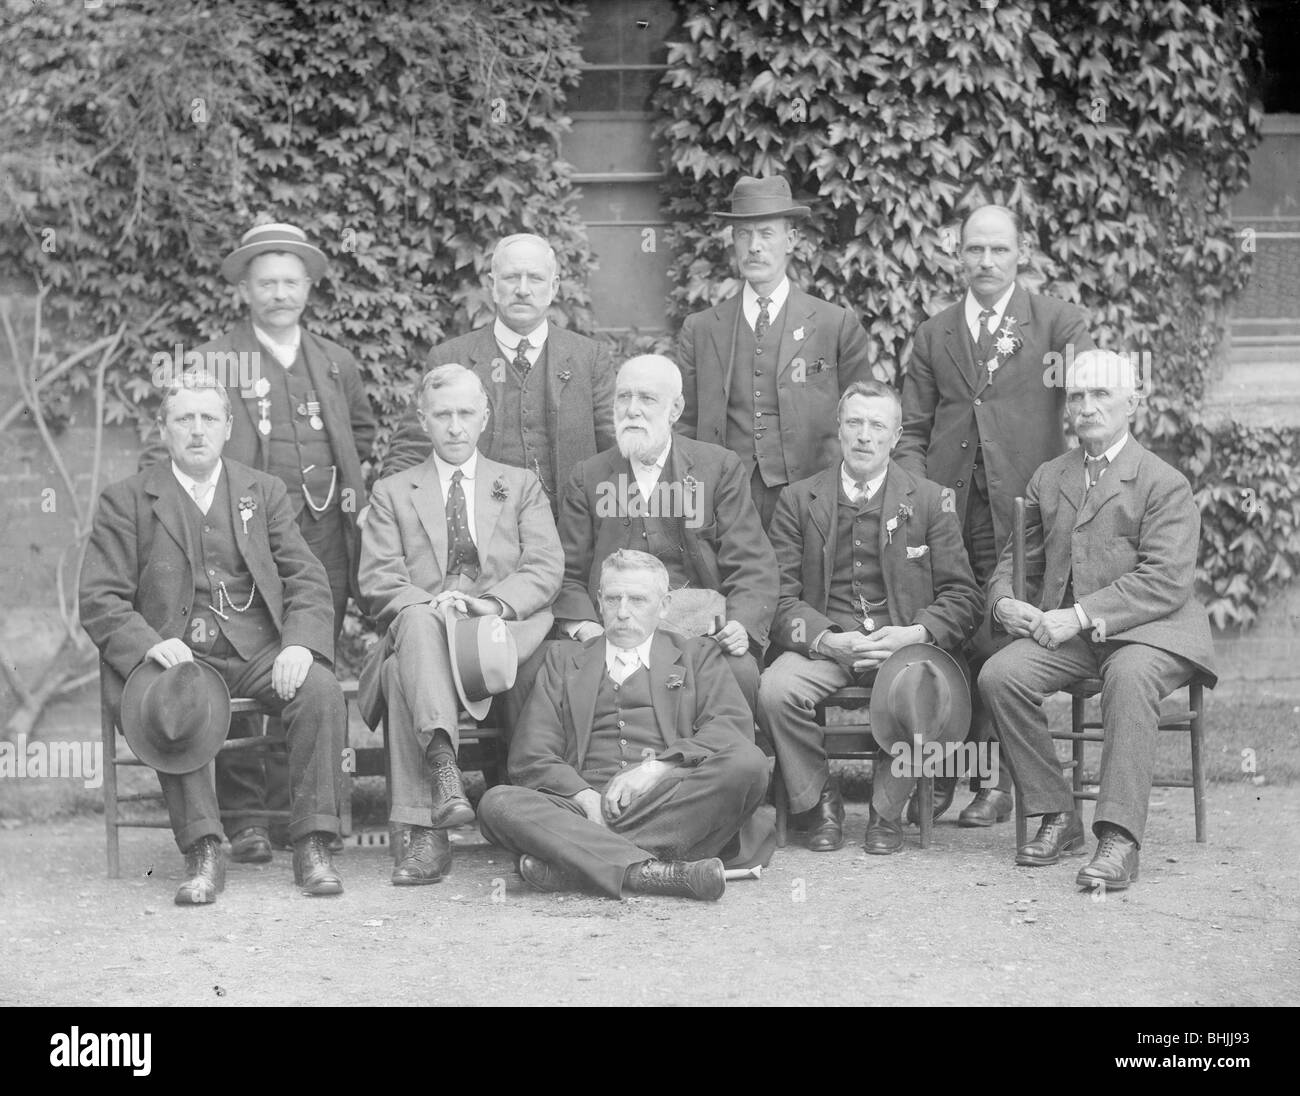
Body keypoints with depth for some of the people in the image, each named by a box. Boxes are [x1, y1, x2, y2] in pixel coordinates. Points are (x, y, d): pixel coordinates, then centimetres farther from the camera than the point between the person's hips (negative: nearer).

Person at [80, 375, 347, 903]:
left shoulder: (264, 492, 17)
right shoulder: (126, 502, 10)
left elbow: (307, 580, 9)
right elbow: (99, 599, 2)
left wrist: (300, 643, -12)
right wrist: (150, 643, -18)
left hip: (259, 651, 2)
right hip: (177, 654, -2)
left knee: (321, 691, -27)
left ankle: (312, 847, -21)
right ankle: (203, 854, -30)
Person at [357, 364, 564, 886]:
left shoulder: (522, 485, 23)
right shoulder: (393, 492, 23)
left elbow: (546, 567, 7)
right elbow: (377, 579, 8)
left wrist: (495, 603, -14)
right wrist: (429, 603, -14)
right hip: (417, 626, 1)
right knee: (418, 619, -39)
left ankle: (420, 830, -40)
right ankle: (442, 762, -56)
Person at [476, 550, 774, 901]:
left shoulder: (696, 655, 22)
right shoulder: (564, 659, 24)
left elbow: (735, 726, 3)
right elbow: (530, 754, 12)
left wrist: (656, 768, -13)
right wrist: (584, 797, -9)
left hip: (676, 799, 0)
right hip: (588, 804, 0)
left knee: (748, 764, -31)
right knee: (498, 803, -27)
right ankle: (649, 871, -42)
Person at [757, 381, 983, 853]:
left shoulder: (930, 501, 11)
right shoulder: (798, 500, 12)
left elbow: (962, 597, 6)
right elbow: (780, 597, 4)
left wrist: (914, 635, -14)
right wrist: (827, 640, -15)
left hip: (902, 642, -1)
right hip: (823, 642, 1)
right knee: (773, 690, -30)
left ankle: (887, 810, -9)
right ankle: (819, 801, -3)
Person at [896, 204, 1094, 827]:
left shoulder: (1056, 323, 8)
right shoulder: (933, 336, 18)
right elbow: (913, 431, 18)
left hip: (1021, 504, -3)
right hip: (946, 508, 3)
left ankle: (995, 782, 5)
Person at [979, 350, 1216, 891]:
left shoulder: (1164, 482, -2)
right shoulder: (1048, 479, 17)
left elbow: (1165, 581, -14)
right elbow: (1017, 559, 23)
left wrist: (1081, 615, -22)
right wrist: (1005, 601, -3)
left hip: (1148, 628, -5)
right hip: (1066, 631, 5)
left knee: (1129, 677, -38)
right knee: (999, 675, -22)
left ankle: (1119, 840, -38)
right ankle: (1056, 816, -9)